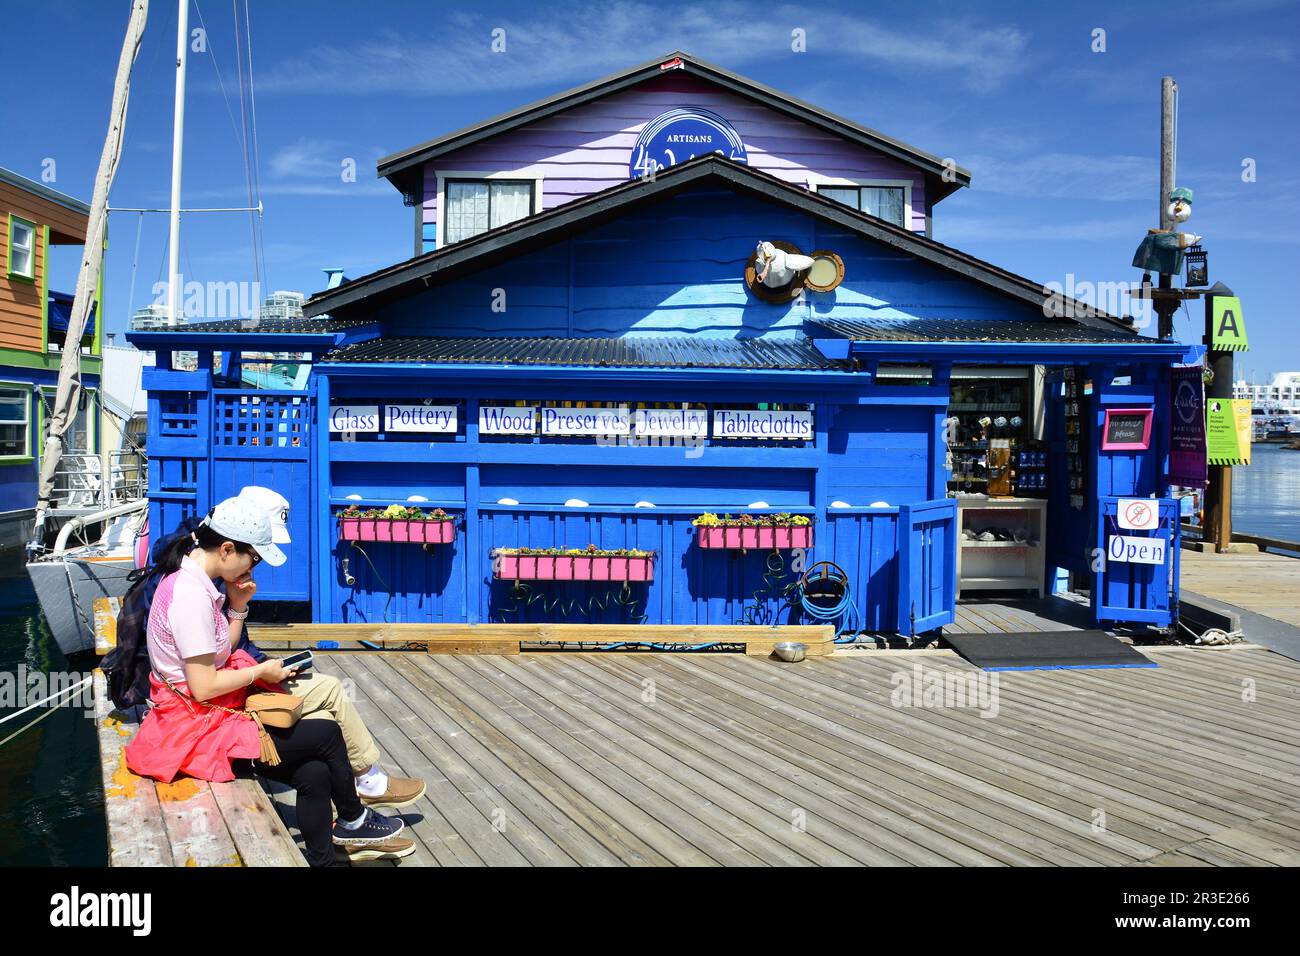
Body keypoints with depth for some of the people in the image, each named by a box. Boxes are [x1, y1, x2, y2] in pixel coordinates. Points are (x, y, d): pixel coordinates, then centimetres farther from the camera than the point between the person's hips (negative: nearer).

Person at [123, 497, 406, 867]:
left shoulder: (194, 581, 7)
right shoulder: (190, 596, -24)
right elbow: (204, 688, -24)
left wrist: (238, 606, 1)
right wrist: (260, 672, -10)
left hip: (204, 714, 9)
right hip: (196, 726, -9)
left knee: (314, 773, -1)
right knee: (327, 733, -3)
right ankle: (353, 820, 21)